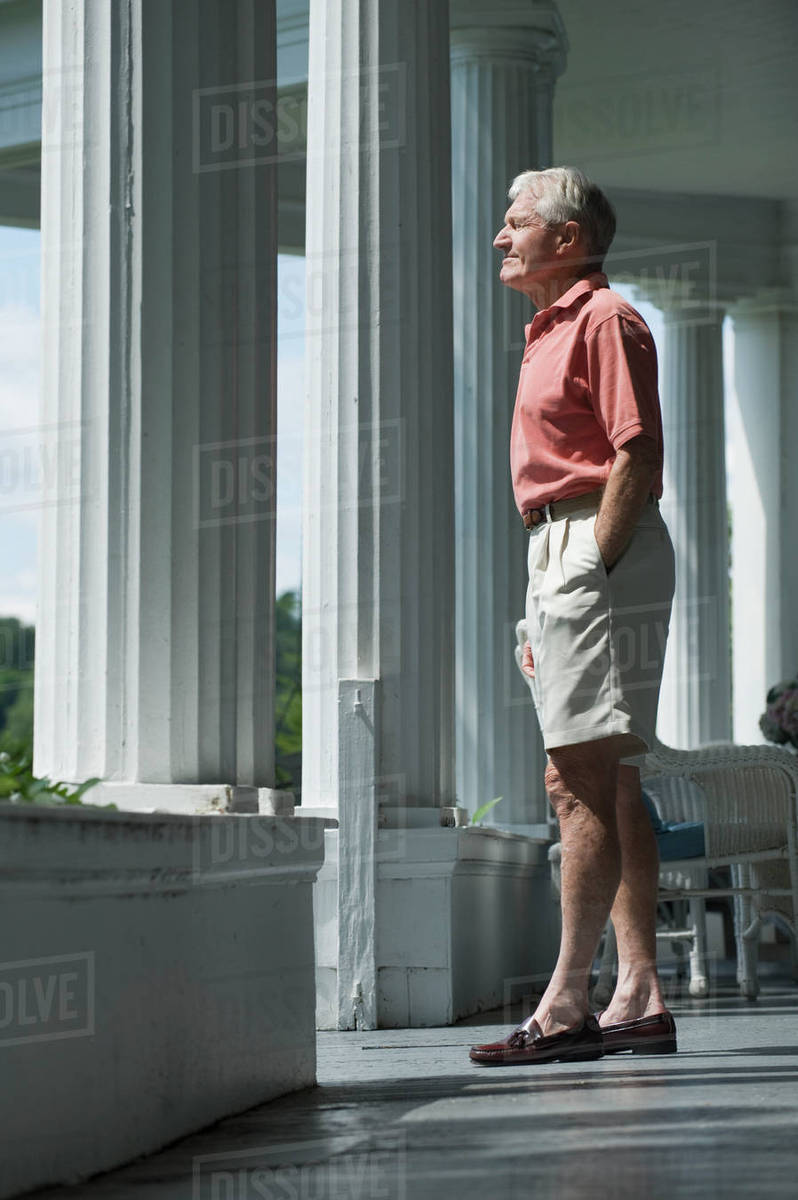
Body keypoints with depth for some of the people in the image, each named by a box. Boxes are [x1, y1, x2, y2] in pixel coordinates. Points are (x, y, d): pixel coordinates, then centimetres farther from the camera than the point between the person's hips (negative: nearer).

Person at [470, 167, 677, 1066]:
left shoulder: (604, 320, -7)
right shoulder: (551, 331, 23)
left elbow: (637, 457, -16)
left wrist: (592, 572, -20)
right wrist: (546, 609, 20)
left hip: (601, 557, -11)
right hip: (560, 553, 11)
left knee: (583, 783, -13)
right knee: (605, 785, 8)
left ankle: (567, 1005, -14)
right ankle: (640, 997, 11)